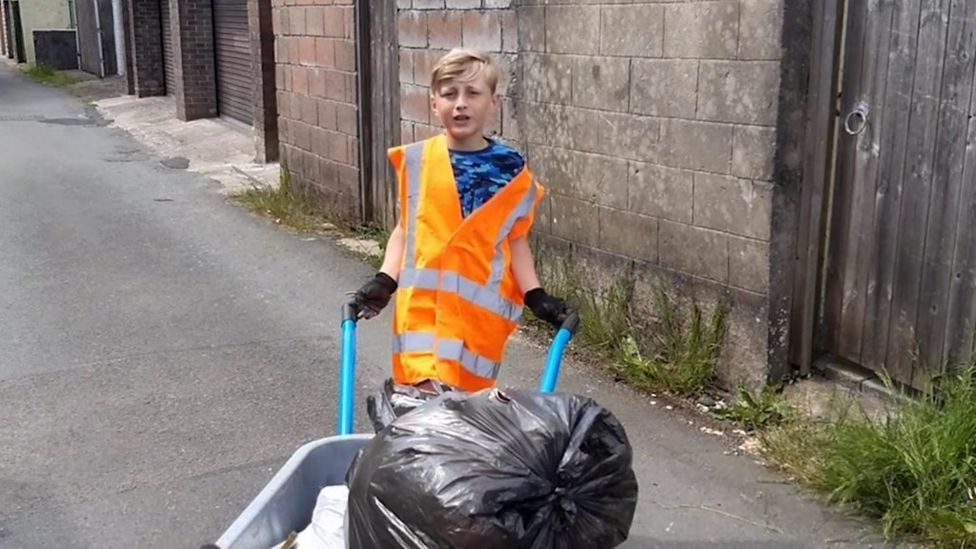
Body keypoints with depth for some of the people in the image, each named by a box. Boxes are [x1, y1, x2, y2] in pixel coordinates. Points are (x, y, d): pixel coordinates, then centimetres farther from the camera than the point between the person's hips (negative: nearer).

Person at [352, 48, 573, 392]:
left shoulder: (510, 169, -2)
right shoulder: (415, 161, -2)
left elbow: (516, 241, 3)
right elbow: (404, 229, 6)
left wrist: (536, 297, -5)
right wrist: (384, 282, -4)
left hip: (482, 307, 1)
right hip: (423, 304, 0)